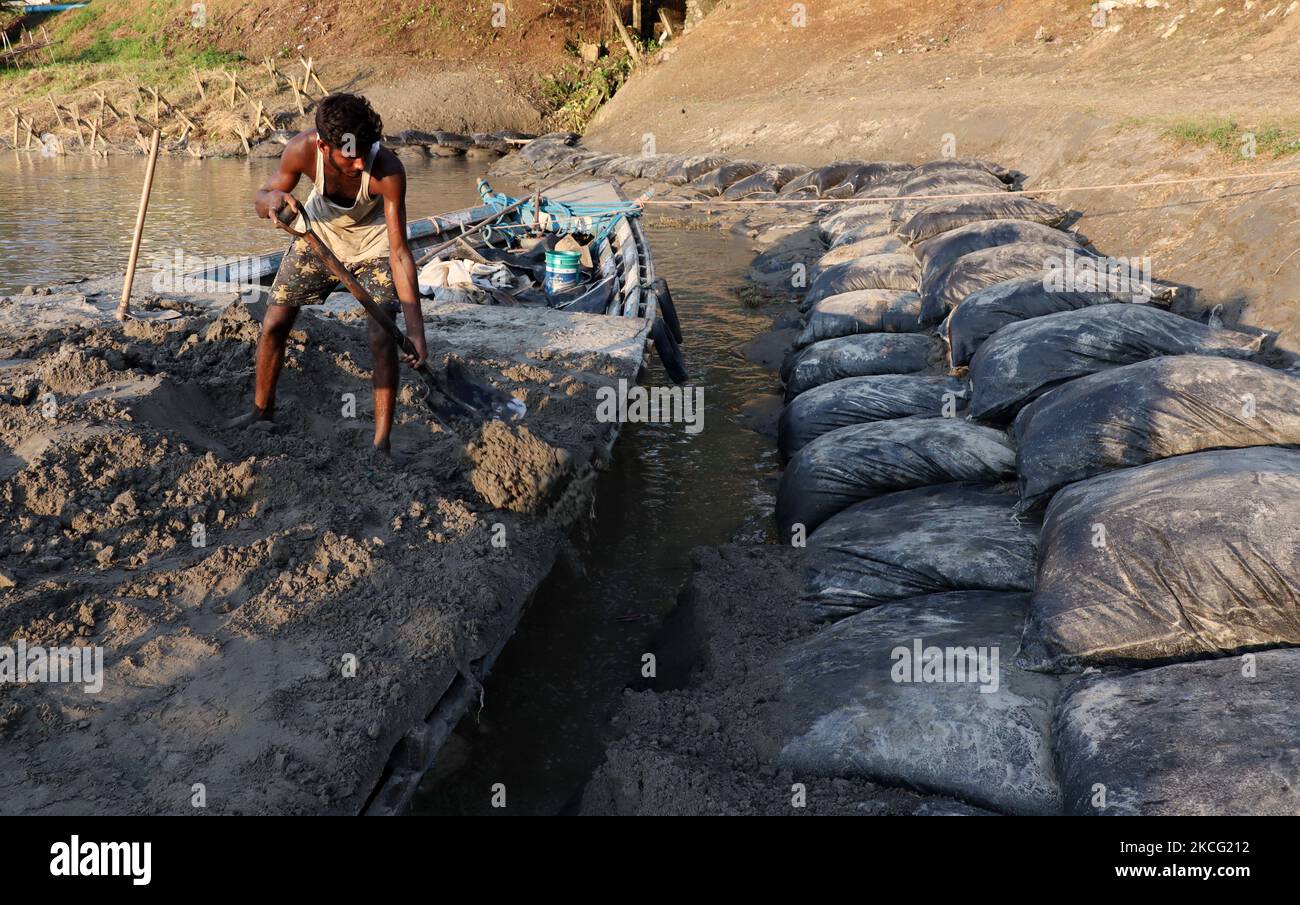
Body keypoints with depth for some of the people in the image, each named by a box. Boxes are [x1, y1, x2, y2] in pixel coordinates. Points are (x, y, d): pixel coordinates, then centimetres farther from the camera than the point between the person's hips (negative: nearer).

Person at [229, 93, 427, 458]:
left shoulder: (387, 169, -38)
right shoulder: (303, 150, -32)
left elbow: (399, 252, -36)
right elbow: (261, 199, -14)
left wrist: (415, 326, -41)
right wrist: (272, 199, -41)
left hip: (373, 242, -3)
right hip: (319, 232, 3)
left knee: (382, 337, -17)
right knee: (274, 324, 7)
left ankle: (382, 443, -7)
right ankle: (262, 409, 32)